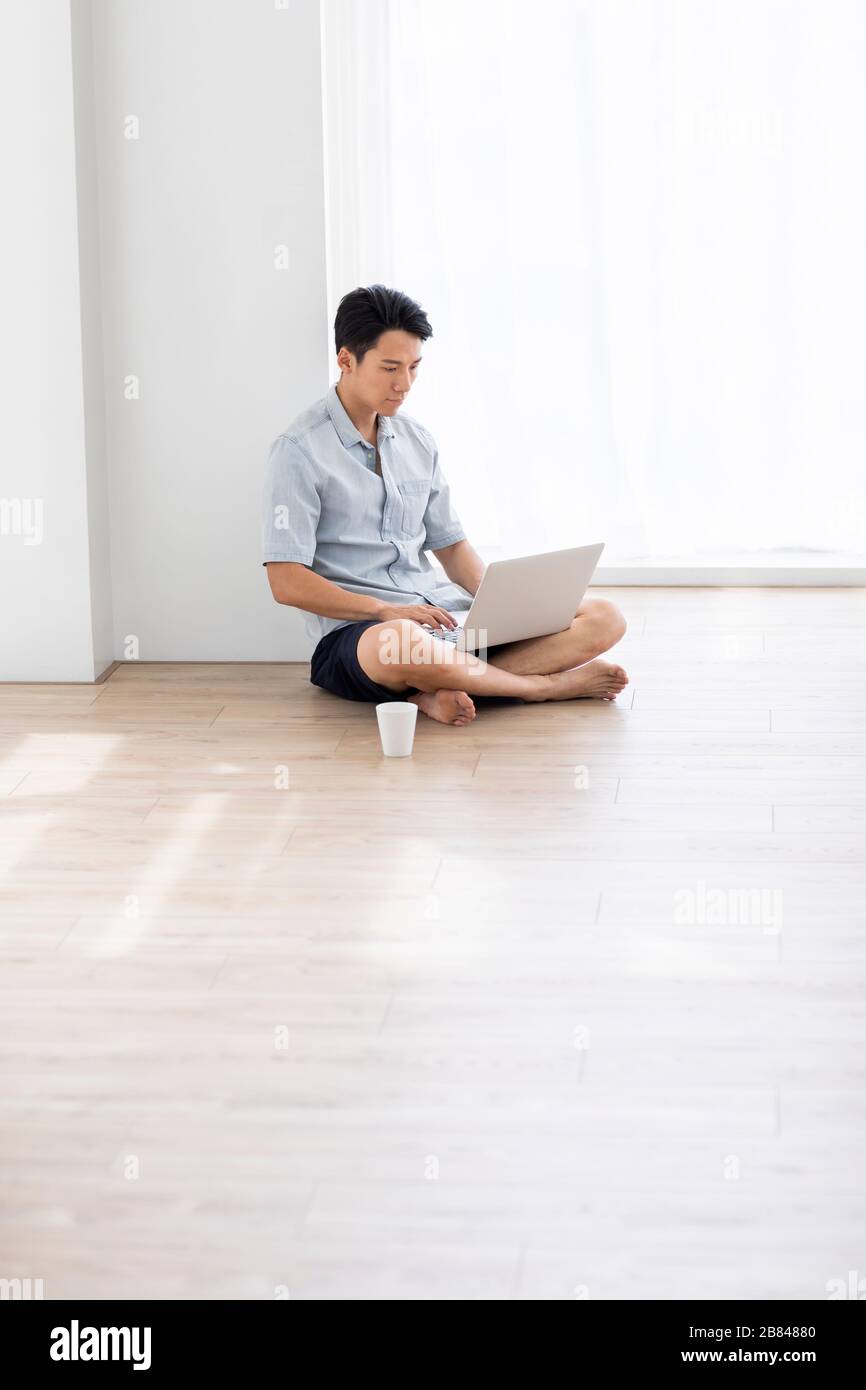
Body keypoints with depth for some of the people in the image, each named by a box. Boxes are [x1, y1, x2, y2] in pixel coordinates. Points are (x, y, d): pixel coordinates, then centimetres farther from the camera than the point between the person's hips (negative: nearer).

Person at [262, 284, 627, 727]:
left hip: (443, 615, 7)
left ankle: (442, 689, -29)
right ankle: (544, 684, -19)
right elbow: (287, 582, -10)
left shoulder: (417, 441, 16)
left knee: (604, 619, -9)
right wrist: (384, 609, -21)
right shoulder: (299, 450, -4)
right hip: (355, 631, -7)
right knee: (399, 642, -46)